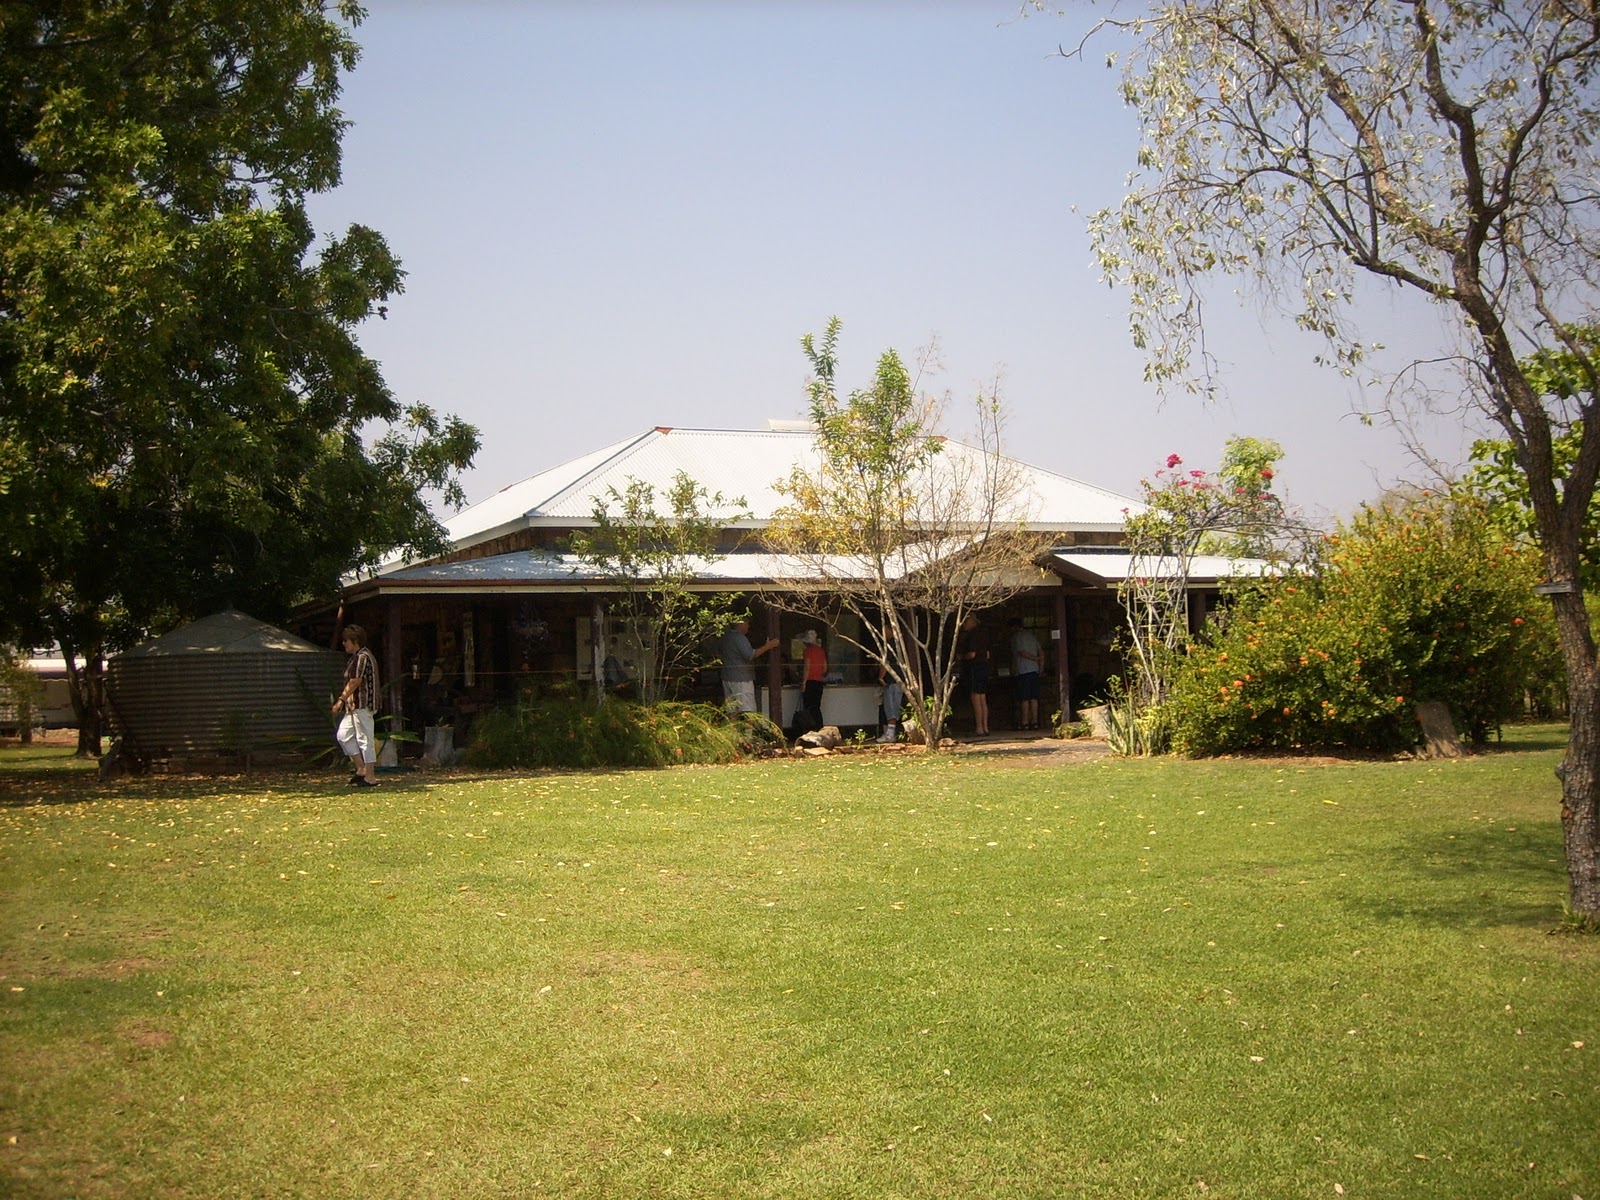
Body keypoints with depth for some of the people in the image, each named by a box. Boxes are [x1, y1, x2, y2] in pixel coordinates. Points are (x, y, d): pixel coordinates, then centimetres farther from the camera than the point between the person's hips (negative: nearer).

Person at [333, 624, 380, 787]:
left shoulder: (362, 657, -15)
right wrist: (343, 701, 15)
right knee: (343, 735, 11)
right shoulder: (355, 657, 18)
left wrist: (340, 700, -17)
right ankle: (361, 768, 13)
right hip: (354, 706, 11)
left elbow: (355, 682, -19)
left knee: (365, 739, -6)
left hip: (362, 705, -11)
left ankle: (370, 777, -2)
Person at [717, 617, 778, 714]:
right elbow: (750, 655, -24)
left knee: (731, 711, 10)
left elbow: (718, 653, 26)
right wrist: (767, 647, -18)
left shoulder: (725, 637, 13)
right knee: (747, 711, -10)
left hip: (727, 678, 9)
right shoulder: (739, 638, -16)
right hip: (741, 680, -9)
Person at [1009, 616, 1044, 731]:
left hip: (1022, 670, -7)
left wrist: (1035, 659, -2)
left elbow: (1022, 652, -12)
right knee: (1034, 697, 5)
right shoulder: (1031, 635, 16)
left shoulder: (1016, 637, -5)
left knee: (1024, 698, -6)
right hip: (1034, 670, 7)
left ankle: (1024, 722, -6)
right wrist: (1041, 665, 14)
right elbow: (1041, 652, 13)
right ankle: (1034, 721, 3)